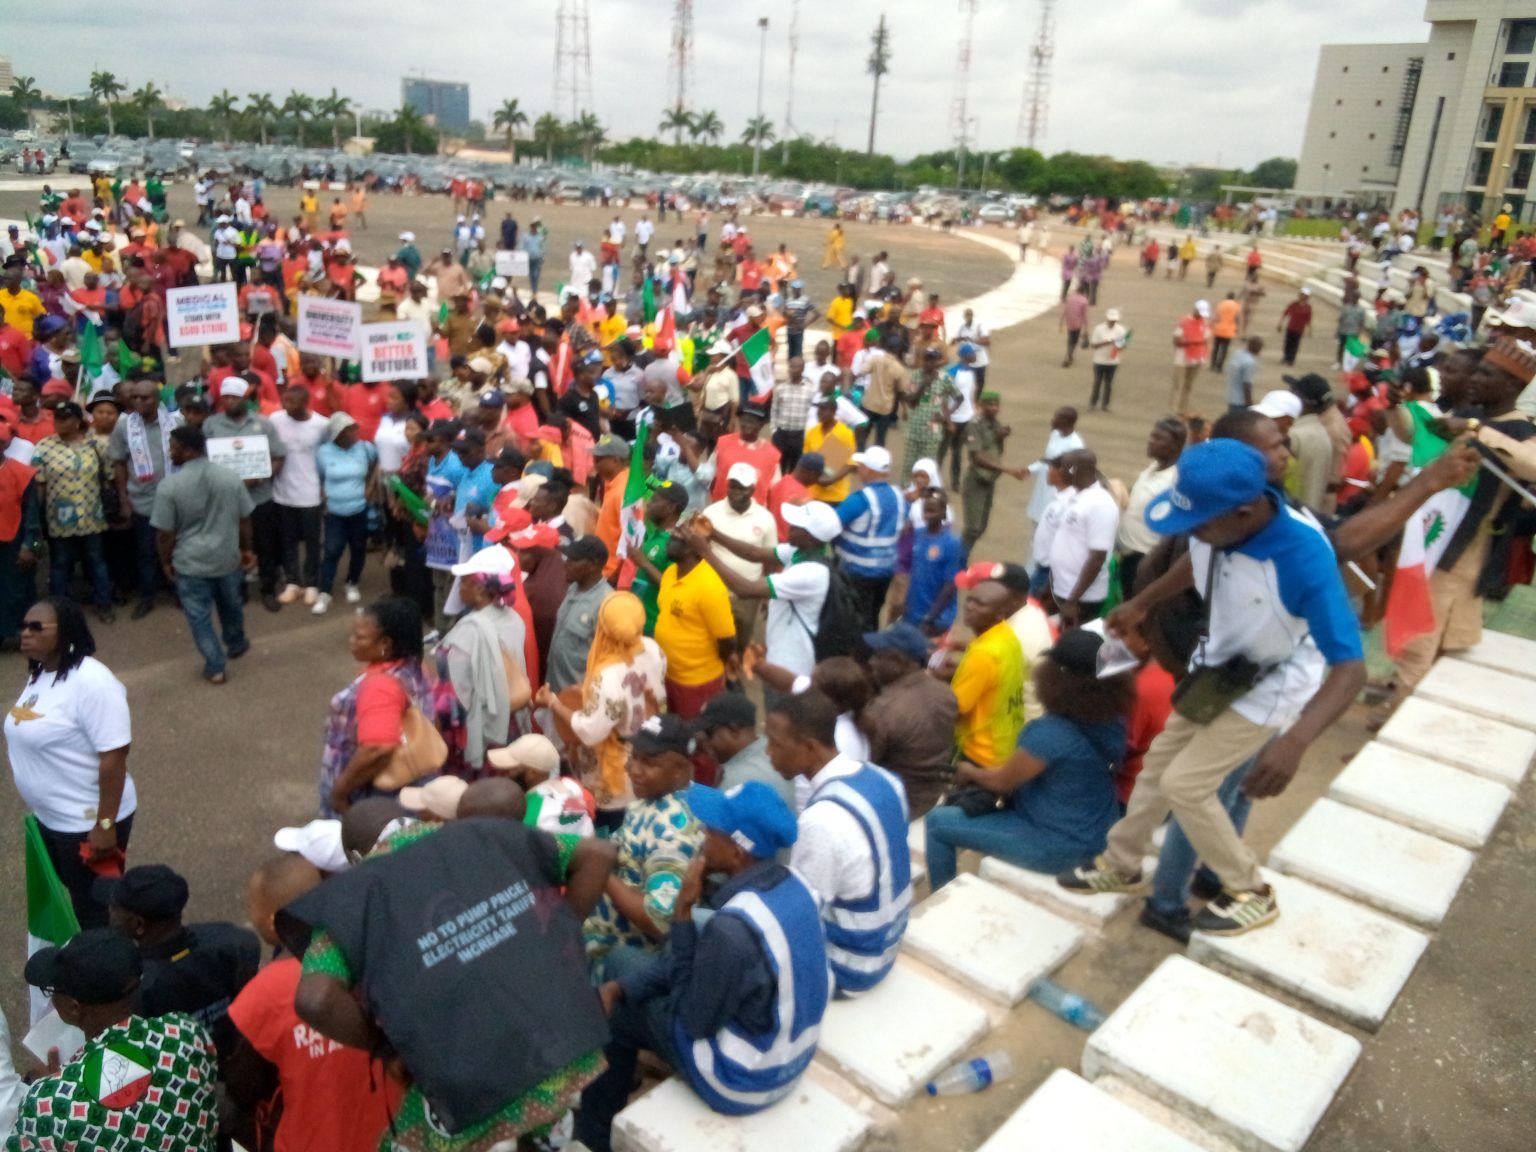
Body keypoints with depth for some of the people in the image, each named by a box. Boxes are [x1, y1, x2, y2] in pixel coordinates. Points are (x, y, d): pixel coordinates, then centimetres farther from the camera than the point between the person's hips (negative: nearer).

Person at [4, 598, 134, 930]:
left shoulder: (90, 682, -24)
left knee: (96, 908, 5)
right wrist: (39, 806, 19)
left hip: (88, 821, -9)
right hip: (49, 817, 9)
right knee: (76, 896, 24)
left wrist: (105, 825, -26)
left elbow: (114, 756, -26)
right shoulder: (37, 675, 5)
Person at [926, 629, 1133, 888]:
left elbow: (1002, 782, -11)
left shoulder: (1049, 732, -28)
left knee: (938, 822, 4)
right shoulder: (1113, 722, -5)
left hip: (1055, 846, -8)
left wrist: (970, 773, 10)